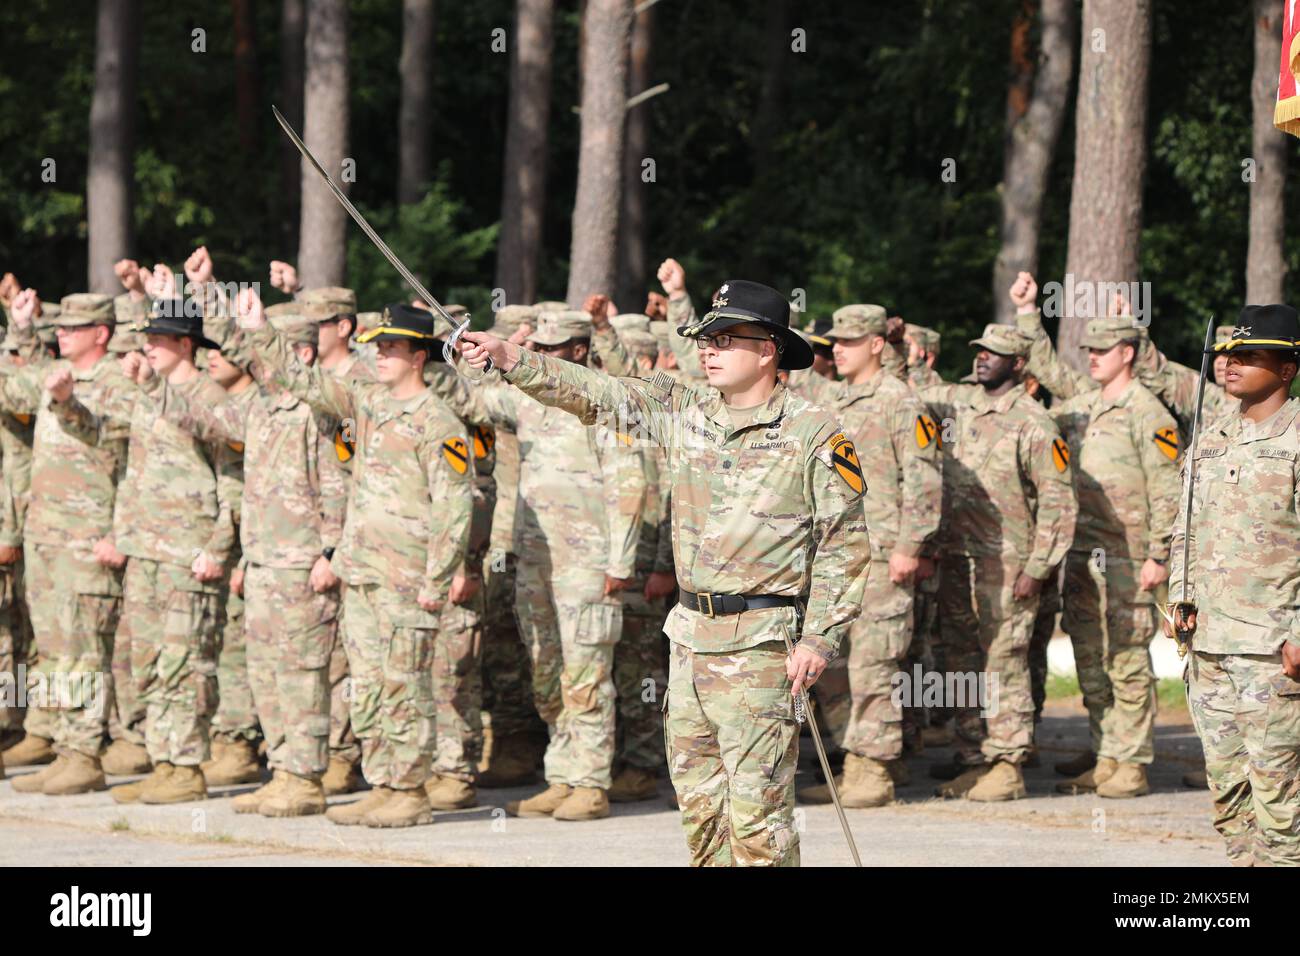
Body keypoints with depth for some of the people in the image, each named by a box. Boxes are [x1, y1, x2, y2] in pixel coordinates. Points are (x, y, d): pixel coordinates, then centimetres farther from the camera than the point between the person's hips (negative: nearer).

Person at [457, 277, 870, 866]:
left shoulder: (814, 436, -6)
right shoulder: (685, 414, 10)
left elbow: (845, 545, -5)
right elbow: (594, 393, 8)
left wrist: (819, 639, -11)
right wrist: (511, 359, -4)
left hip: (761, 643, -6)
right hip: (690, 635, 6)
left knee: (756, 806, -9)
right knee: (698, 799, 10)